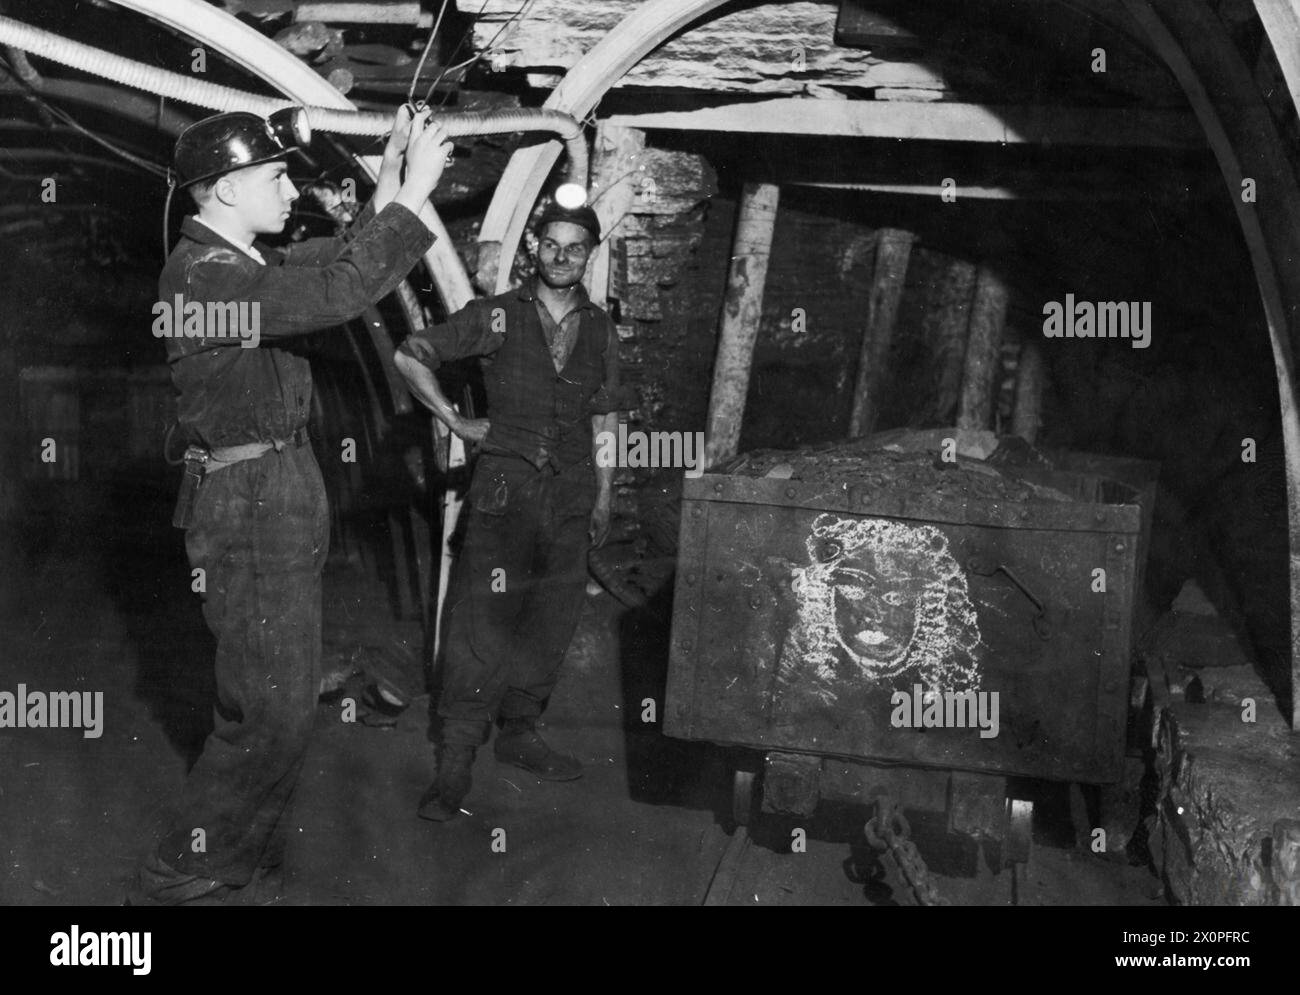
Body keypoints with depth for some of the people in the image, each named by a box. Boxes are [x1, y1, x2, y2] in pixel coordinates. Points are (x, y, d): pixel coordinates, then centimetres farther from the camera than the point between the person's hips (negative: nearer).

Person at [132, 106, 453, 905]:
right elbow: (339, 293, -30)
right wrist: (412, 195, -24)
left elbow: (333, 264, 23)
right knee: (273, 712, -6)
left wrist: (388, 185, 12)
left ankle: (249, 854, 33)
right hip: (251, 506, -10)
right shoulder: (204, 271, -20)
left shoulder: (245, 262, 11)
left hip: (284, 497, 10)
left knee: (283, 698, 18)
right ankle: (179, 882, 7)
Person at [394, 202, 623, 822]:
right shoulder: (498, 316, -1)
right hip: (504, 486, -4)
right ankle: (456, 762, -3)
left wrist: (603, 498, 13)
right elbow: (410, 356, 1)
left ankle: (519, 732, 26)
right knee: (482, 623, -8)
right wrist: (455, 422, -2)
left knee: (551, 624, 10)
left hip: (570, 493, 4)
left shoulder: (600, 331, 11)